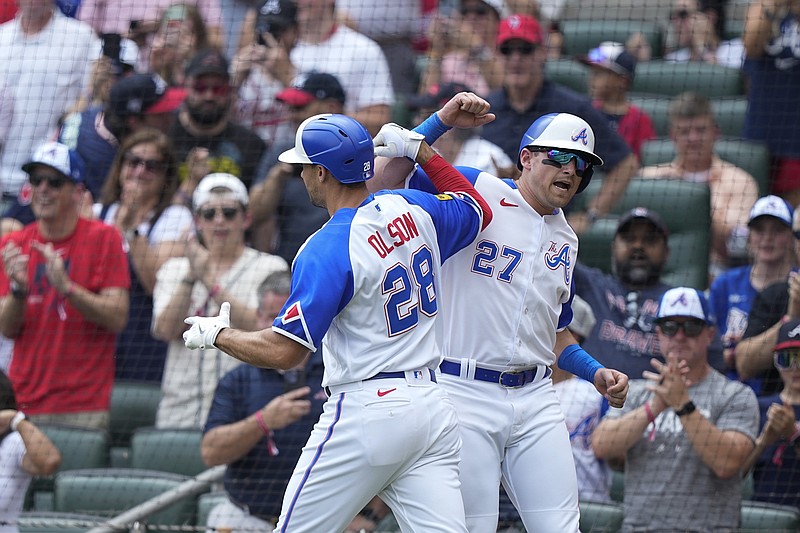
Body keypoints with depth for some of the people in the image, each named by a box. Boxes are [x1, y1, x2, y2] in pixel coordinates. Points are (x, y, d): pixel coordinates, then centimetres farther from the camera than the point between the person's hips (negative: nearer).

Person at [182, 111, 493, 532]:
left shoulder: (327, 249, -15)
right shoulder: (411, 210, 5)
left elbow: (284, 352, -18)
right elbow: (479, 210, 27)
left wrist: (216, 334, -1)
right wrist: (418, 148, 29)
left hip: (367, 412, -7)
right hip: (433, 409, 7)